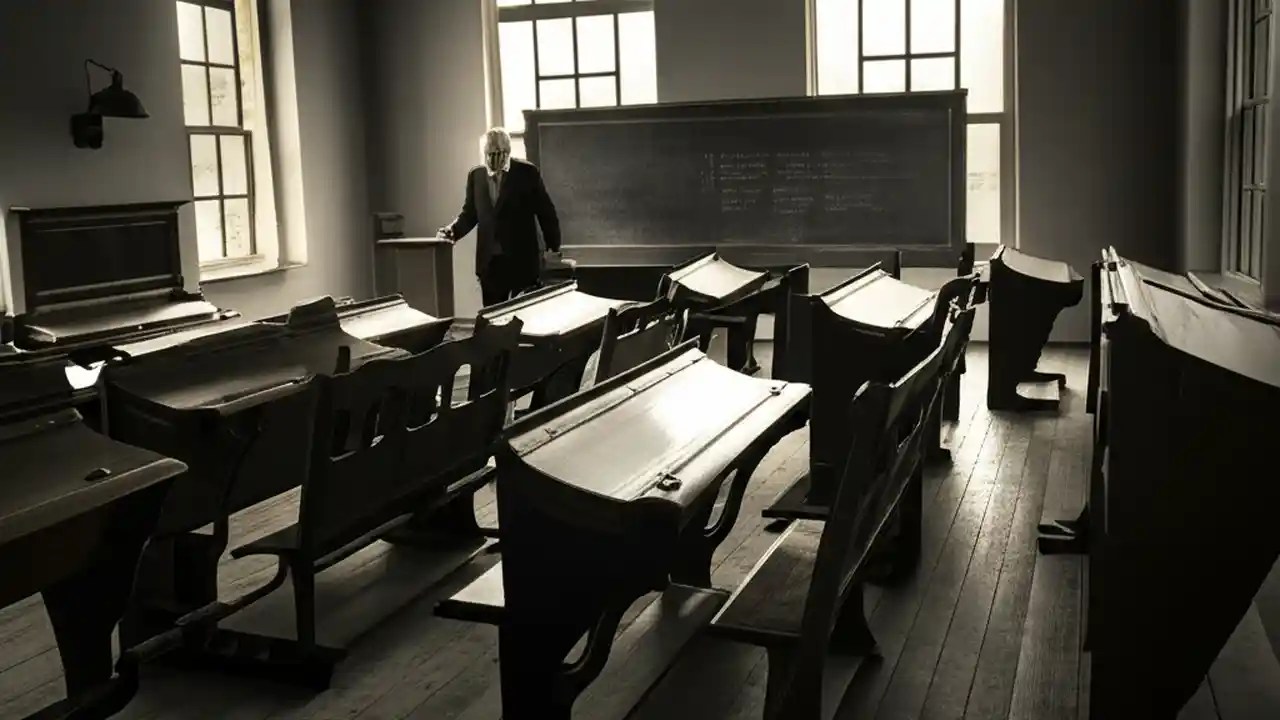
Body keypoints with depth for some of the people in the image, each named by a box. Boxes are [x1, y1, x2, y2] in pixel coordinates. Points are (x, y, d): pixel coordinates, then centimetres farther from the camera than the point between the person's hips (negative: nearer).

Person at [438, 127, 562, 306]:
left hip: (522, 259, -3)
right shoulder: (475, 175, 5)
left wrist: (554, 249, 2)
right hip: (489, 261, 3)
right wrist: (453, 230, -8)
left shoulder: (527, 172, -6)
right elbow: (470, 212, 11)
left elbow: (546, 212, -1)